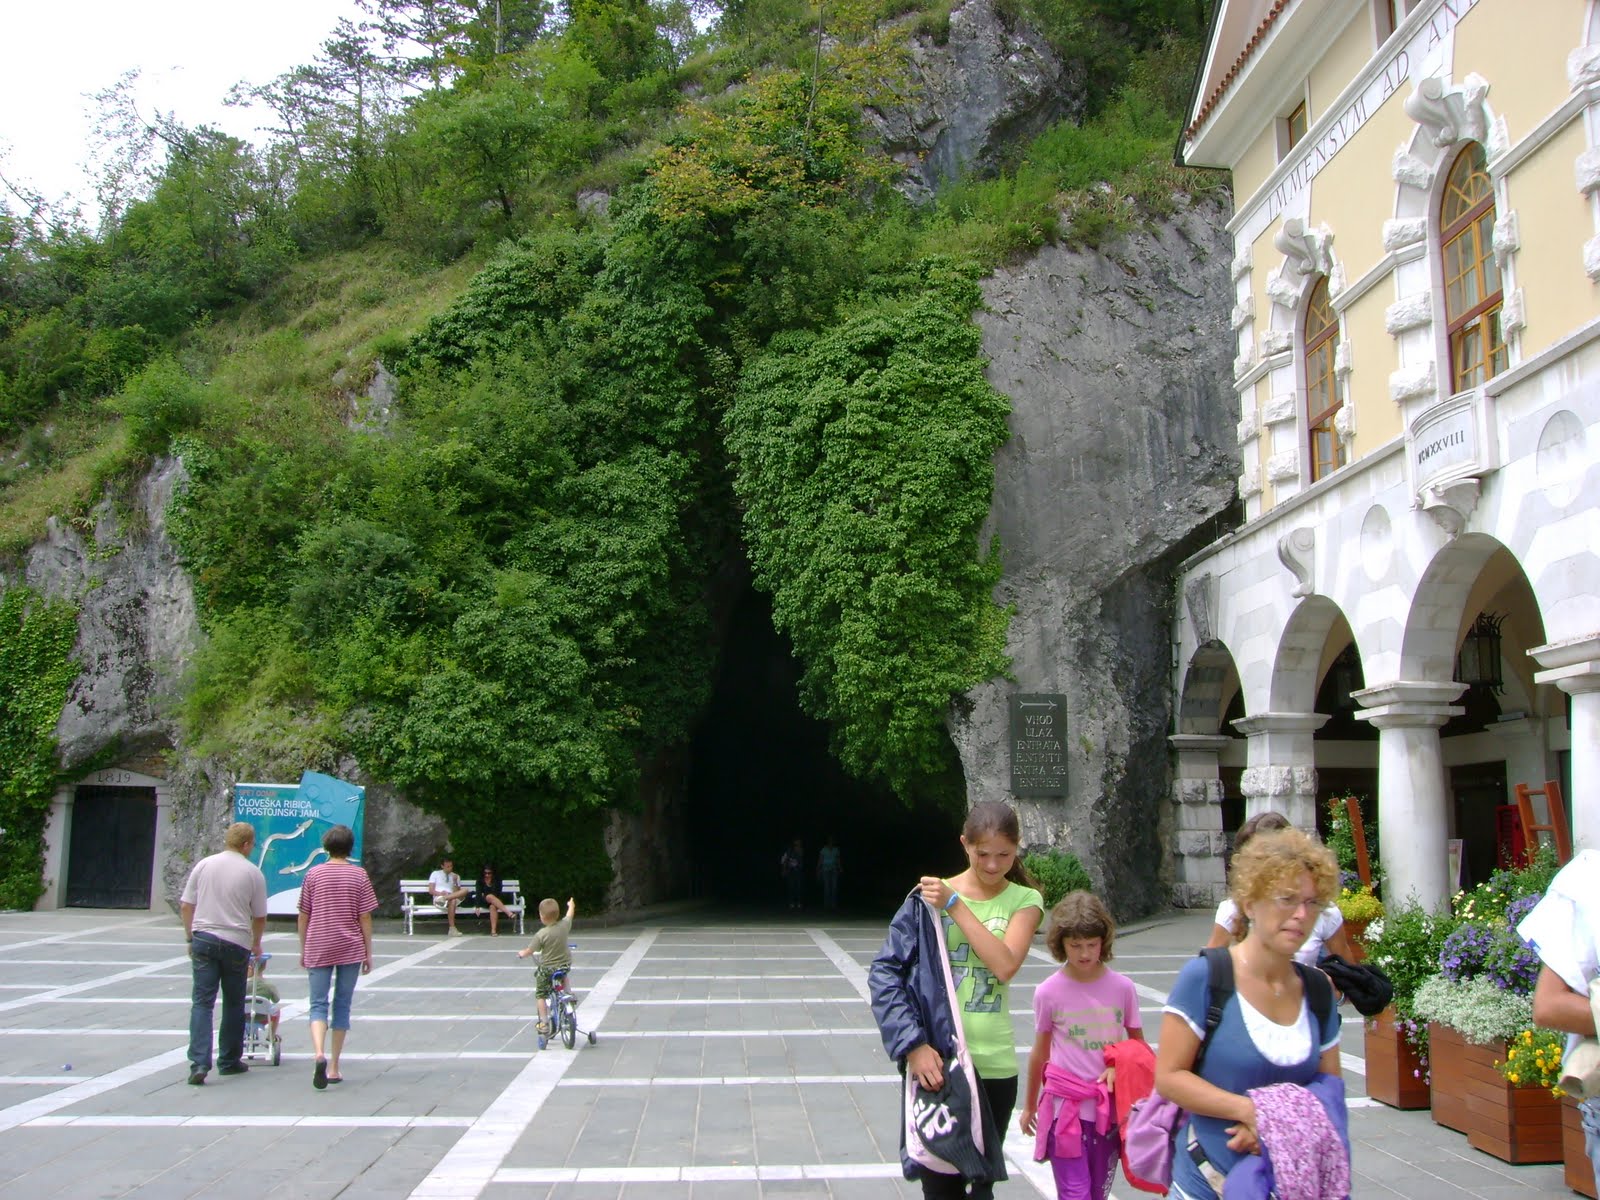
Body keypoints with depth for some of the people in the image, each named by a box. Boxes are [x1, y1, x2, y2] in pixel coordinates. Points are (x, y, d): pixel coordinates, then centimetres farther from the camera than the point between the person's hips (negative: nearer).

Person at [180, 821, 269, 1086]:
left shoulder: (204, 865, 5)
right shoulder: (253, 873, -2)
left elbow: (186, 905, 7)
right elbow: (259, 917, 4)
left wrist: (190, 937, 18)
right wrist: (256, 944, 21)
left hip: (203, 938, 2)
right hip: (236, 942, -1)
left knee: (202, 1002, 1)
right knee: (233, 1004, 12)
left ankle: (199, 1062, -11)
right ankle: (229, 1061, 21)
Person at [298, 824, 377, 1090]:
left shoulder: (314, 874, 0)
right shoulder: (359, 875, -2)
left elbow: (303, 916, 3)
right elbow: (365, 918, -2)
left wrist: (303, 950, 14)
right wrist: (368, 953, 6)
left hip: (318, 949, 0)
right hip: (350, 949, 0)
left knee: (318, 1004, 2)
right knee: (342, 1006, 10)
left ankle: (319, 1053, -24)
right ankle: (334, 1067, 13)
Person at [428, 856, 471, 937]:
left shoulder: (456, 876, 21)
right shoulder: (435, 874, 13)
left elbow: (457, 892, 12)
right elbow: (431, 891, 4)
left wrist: (455, 882, -5)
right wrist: (440, 893, -16)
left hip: (452, 898, 3)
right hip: (438, 898, -3)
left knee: (465, 891, -28)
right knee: (452, 901, -39)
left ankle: (444, 898, -45)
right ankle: (452, 929, -44)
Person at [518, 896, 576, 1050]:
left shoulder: (541, 934, -22)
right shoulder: (564, 925, -11)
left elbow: (529, 950, -10)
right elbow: (569, 914, 12)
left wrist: (521, 953, 12)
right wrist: (571, 905, 34)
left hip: (546, 969, -4)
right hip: (564, 965, 4)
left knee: (540, 995, 12)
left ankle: (544, 1024, 9)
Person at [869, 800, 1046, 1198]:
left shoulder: (1024, 900, 4)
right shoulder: (928, 896, -1)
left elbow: (1005, 965, -14)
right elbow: (885, 972, -7)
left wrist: (955, 905, -14)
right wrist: (913, 1045, -17)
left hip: (994, 1063, 2)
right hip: (935, 1061, -2)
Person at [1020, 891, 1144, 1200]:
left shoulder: (1122, 987, -4)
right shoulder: (1048, 992, -7)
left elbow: (1138, 1043, 8)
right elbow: (1040, 1053, 5)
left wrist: (1119, 1067, -13)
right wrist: (1029, 1106, 14)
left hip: (1110, 1108, 2)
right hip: (1066, 1108, -2)